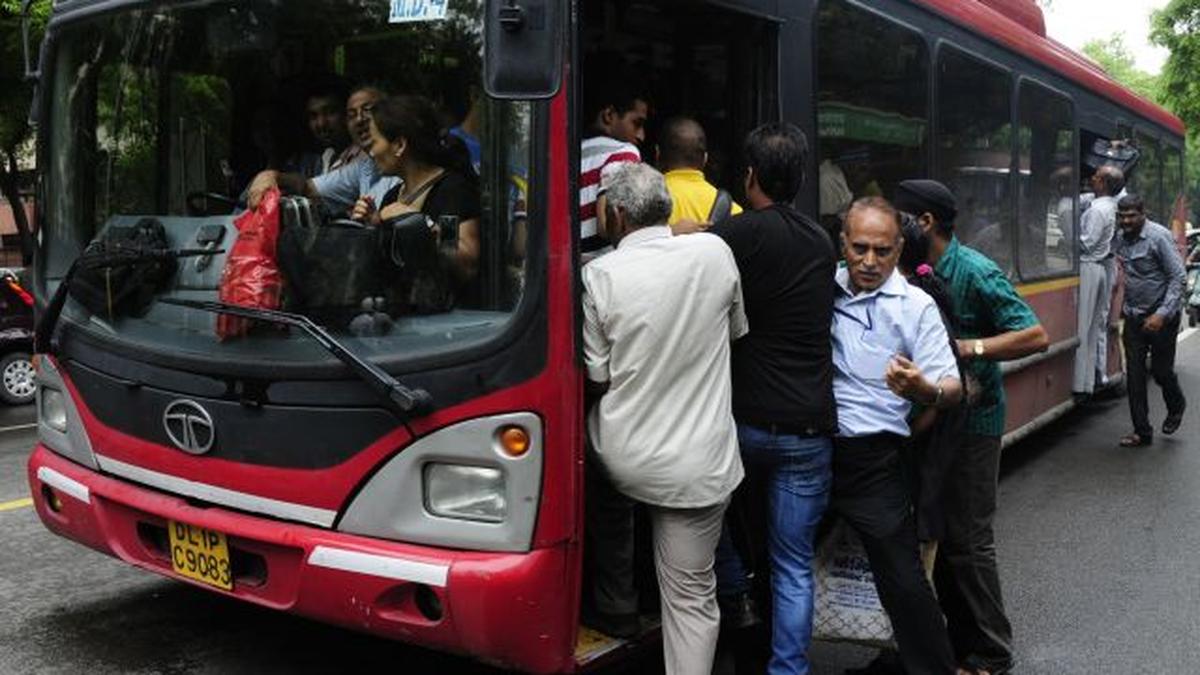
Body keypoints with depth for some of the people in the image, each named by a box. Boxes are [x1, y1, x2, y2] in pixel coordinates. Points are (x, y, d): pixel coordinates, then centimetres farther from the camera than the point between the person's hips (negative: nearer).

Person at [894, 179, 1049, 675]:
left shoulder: (976, 274, -17)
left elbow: (1035, 336, -19)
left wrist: (969, 347, -26)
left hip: (971, 421, -7)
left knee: (966, 540, 0)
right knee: (937, 533, 14)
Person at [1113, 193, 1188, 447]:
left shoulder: (1159, 237, -16)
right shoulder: (1121, 239, 3)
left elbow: (1179, 277, -17)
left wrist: (1162, 314, -22)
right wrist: (1124, 310, 8)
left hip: (1160, 318, -5)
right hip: (1134, 318, 5)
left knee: (1161, 370, 6)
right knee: (1134, 375, 2)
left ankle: (1176, 407, 38)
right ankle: (1142, 432, 10)